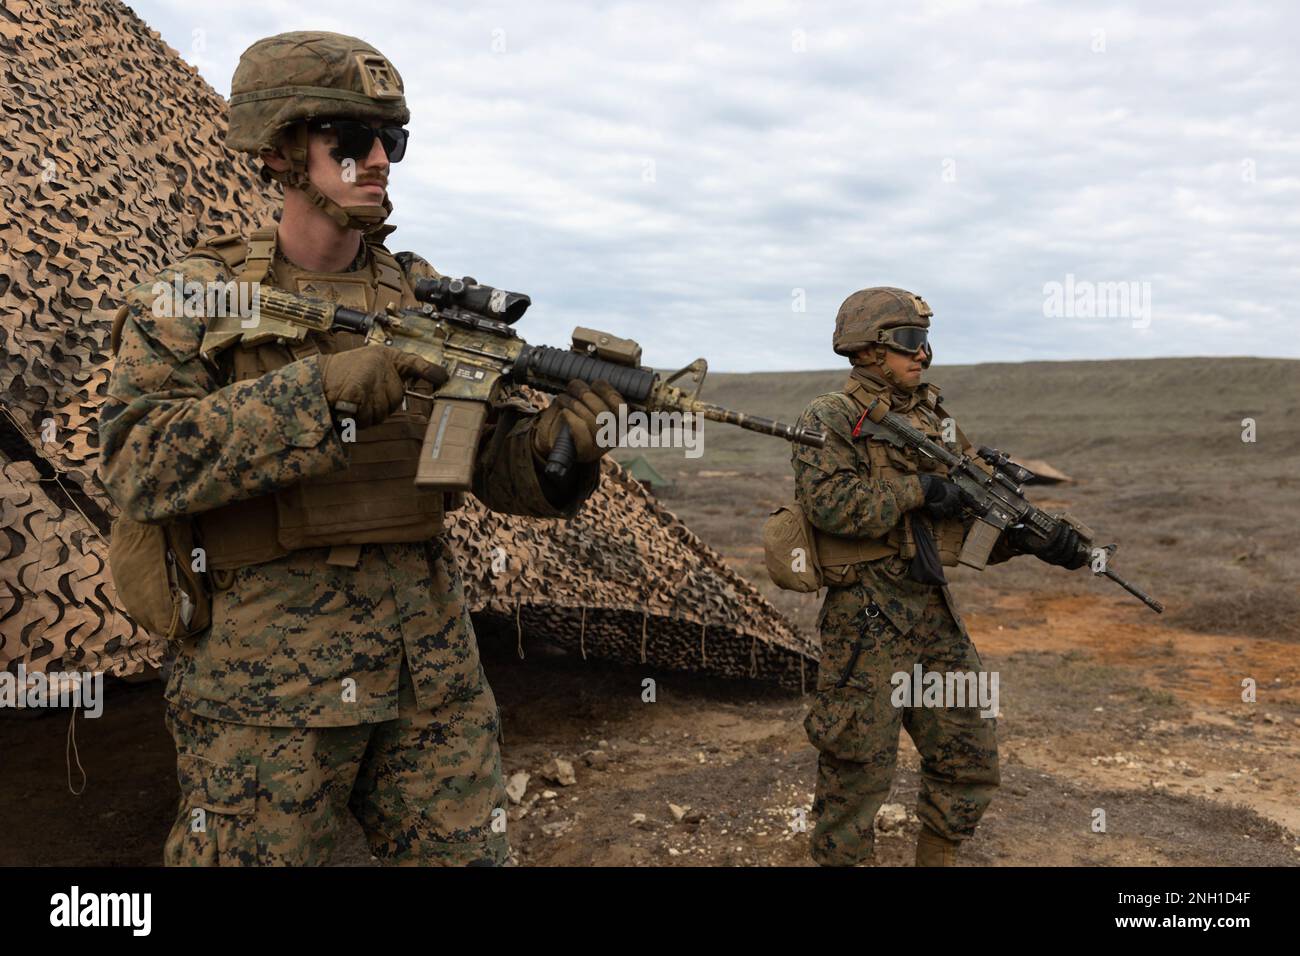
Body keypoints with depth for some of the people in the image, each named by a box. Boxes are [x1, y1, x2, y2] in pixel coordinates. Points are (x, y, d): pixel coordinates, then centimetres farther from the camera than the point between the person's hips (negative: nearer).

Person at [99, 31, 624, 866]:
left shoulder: (428, 298, 8)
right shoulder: (197, 296, -2)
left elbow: (501, 467, 4)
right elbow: (139, 463, -16)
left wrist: (561, 439, -19)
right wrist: (324, 388, -25)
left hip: (433, 670, 4)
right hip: (267, 677, -3)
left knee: (469, 851, 11)